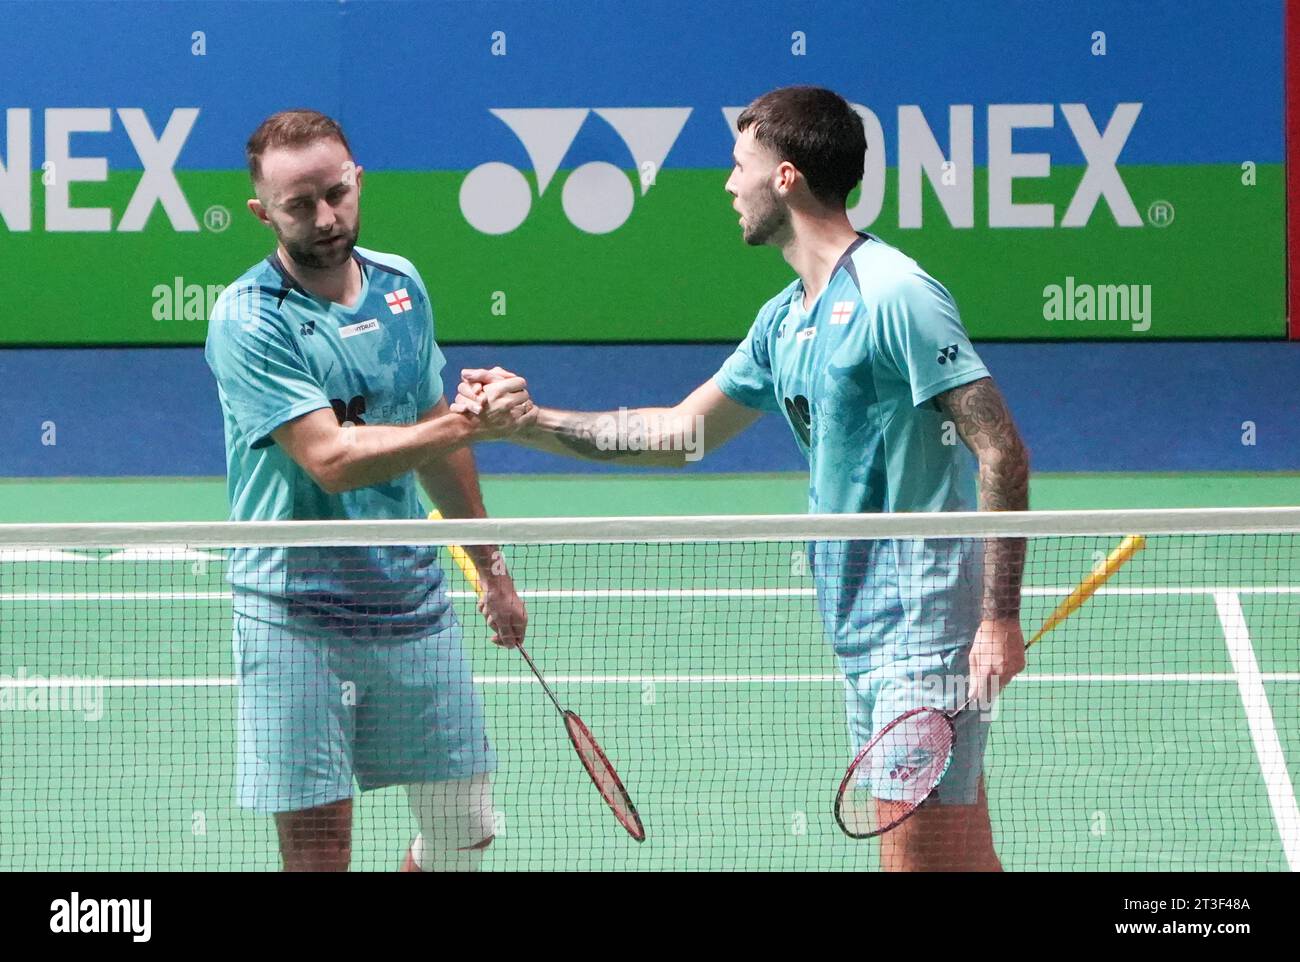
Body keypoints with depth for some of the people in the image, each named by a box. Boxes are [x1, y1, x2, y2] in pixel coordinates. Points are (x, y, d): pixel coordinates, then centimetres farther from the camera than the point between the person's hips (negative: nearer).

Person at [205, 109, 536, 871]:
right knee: (317, 850, -6)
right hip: (298, 619, -6)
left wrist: (492, 568, 24)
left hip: (416, 607, 6)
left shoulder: (401, 285, 7)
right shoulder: (250, 321, -14)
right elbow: (331, 457, -25)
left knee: (465, 829, 9)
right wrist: (468, 424, -35)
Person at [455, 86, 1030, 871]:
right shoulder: (785, 321, 15)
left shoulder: (894, 296, -14)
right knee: (964, 861, 9)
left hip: (926, 629, -9)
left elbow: (1004, 454, -17)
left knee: (918, 857, -12)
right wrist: (529, 419, 20)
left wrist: (1000, 620, -22)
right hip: (863, 631, 9)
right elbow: (680, 432, 26)